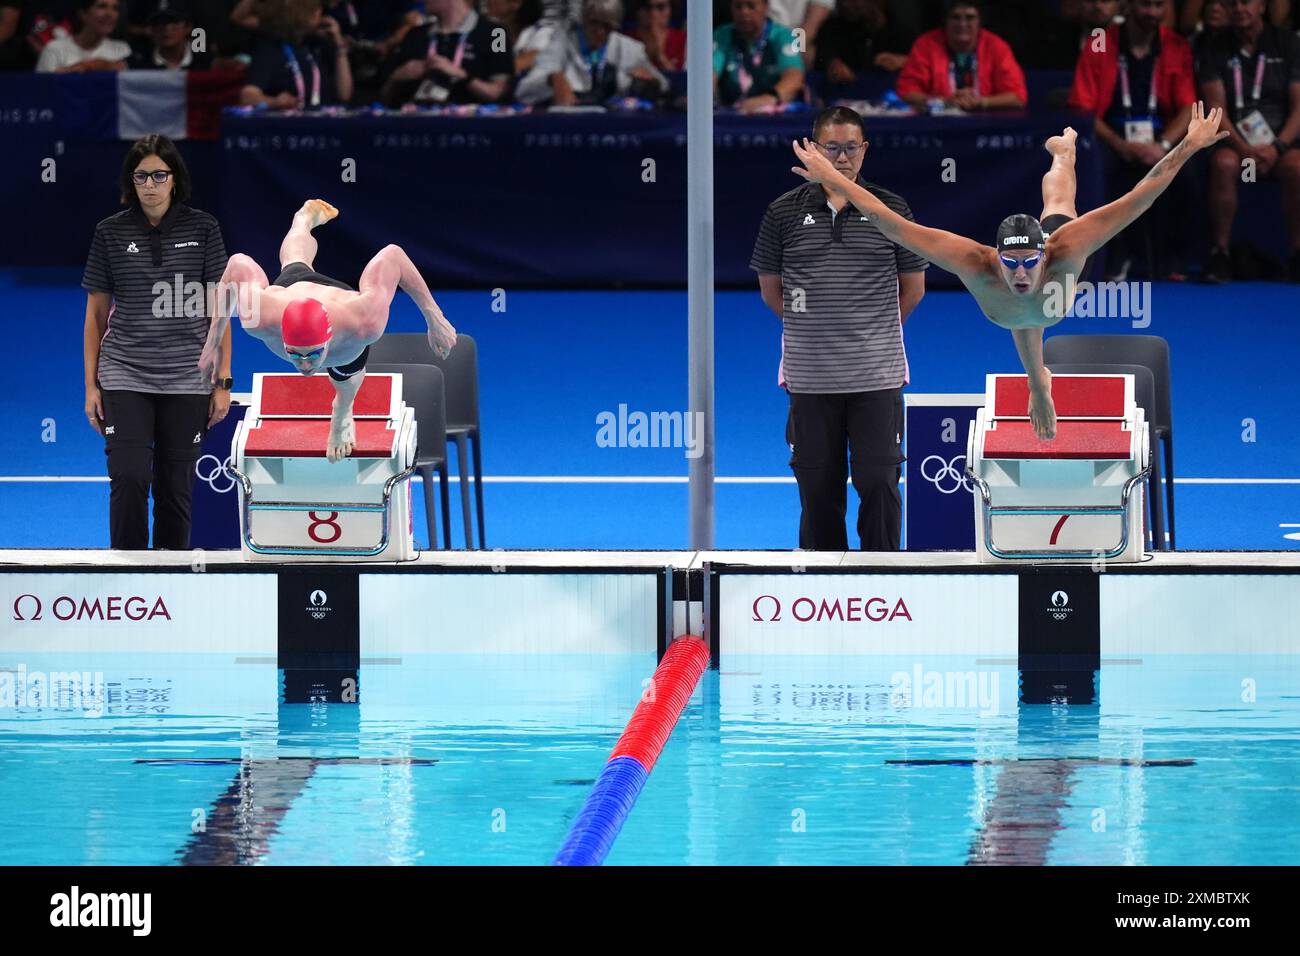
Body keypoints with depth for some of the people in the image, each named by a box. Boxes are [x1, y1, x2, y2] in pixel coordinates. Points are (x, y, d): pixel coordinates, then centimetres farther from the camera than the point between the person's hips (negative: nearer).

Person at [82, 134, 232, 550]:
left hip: (186, 378, 0)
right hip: (125, 377, 0)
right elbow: (96, 313, 9)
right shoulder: (111, 233, 4)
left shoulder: (202, 229, 3)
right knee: (129, 480, -12)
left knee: (176, 485, 3)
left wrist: (222, 381, 1)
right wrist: (91, 384, 5)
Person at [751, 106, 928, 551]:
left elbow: (912, 288, 13)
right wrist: (812, 329, 11)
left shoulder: (892, 210, 4)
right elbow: (770, 287, 13)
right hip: (810, 378, 1)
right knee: (818, 487, 4)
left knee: (878, 482, -5)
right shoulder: (784, 212, 5)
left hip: (876, 376, -1)